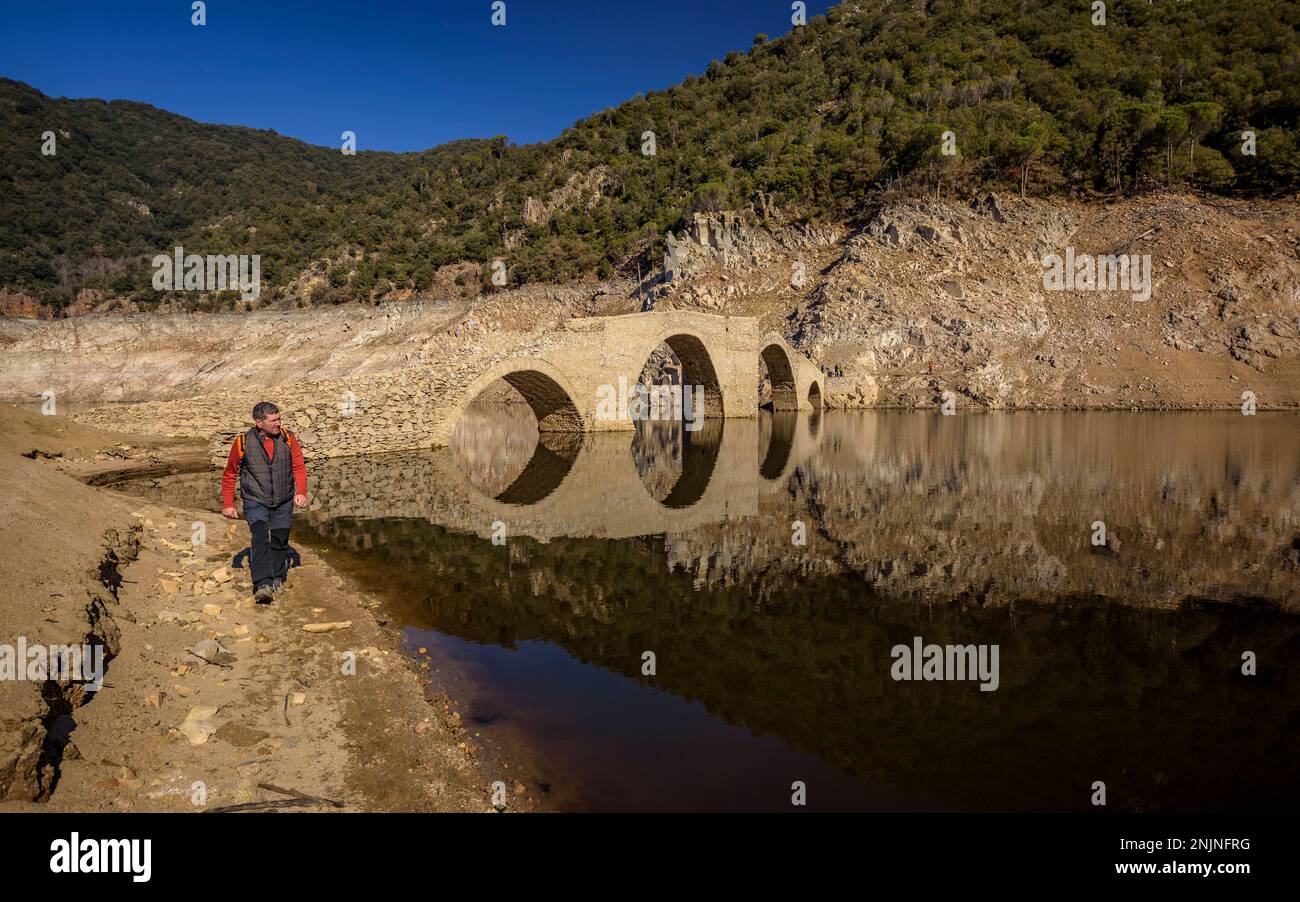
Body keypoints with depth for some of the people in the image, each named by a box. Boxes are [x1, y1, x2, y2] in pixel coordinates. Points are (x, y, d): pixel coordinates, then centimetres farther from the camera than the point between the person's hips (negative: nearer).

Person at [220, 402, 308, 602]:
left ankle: (277, 580, 31)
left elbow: (299, 467, 0)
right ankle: (262, 585, -24)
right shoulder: (243, 443, -9)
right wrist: (228, 504, 1)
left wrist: (301, 492, -15)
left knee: (280, 540, 11)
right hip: (255, 501, -3)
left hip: (283, 503, 3)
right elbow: (229, 475, 2)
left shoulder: (288, 438, -4)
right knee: (260, 538, -19)